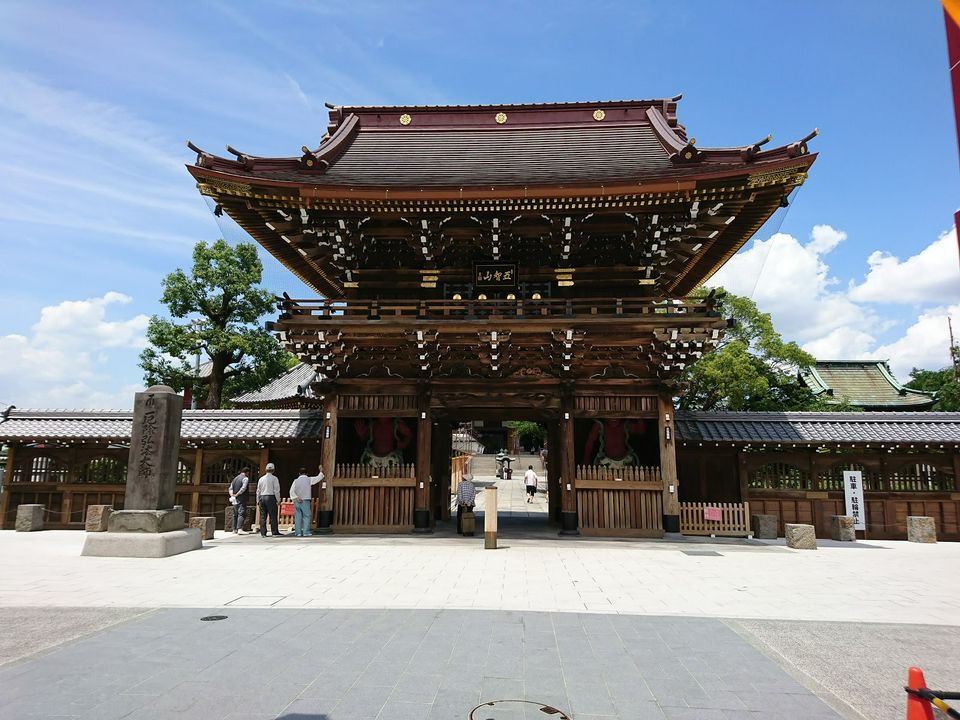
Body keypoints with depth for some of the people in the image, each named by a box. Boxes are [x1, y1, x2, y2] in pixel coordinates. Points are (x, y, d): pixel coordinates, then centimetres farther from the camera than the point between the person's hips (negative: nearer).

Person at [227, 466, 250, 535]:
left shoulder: (235, 478, 17)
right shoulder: (245, 478, -7)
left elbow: (230, 488, 11)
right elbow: (243, 488, -19)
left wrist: (232, 495, -2)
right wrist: (236, 495, -12)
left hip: (235, 500, 8)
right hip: (242, 500, -8)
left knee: (235, 514, 13)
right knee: (242, 514, -10)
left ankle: (235, 529, 17)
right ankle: (239, 529, -21)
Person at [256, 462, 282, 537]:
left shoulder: (261, 479, 10)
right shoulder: (274, 478, -4)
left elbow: (258, 491, 14)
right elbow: (276, 490, -8)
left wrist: (258, 500, 21)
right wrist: (278, 500, -3)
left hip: (262, 497, 5)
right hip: (271, 497, -5)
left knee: (263, 516, 6)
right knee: (273, 516, -1)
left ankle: (263, 533, 6)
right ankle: (274, 532, 1)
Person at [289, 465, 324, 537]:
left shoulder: (296, 481, 5)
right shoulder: (309, 479, -1)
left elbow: (292, 491, -4)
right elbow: (318, 478, 9)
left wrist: (296, 497, -10)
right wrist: (321, 471, 25)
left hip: (297, 501, 3)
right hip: (305, 501, -3)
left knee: (297, 517, 6)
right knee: (306, 517, 1)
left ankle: (298, 532, 3)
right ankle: (305, 532, -6)